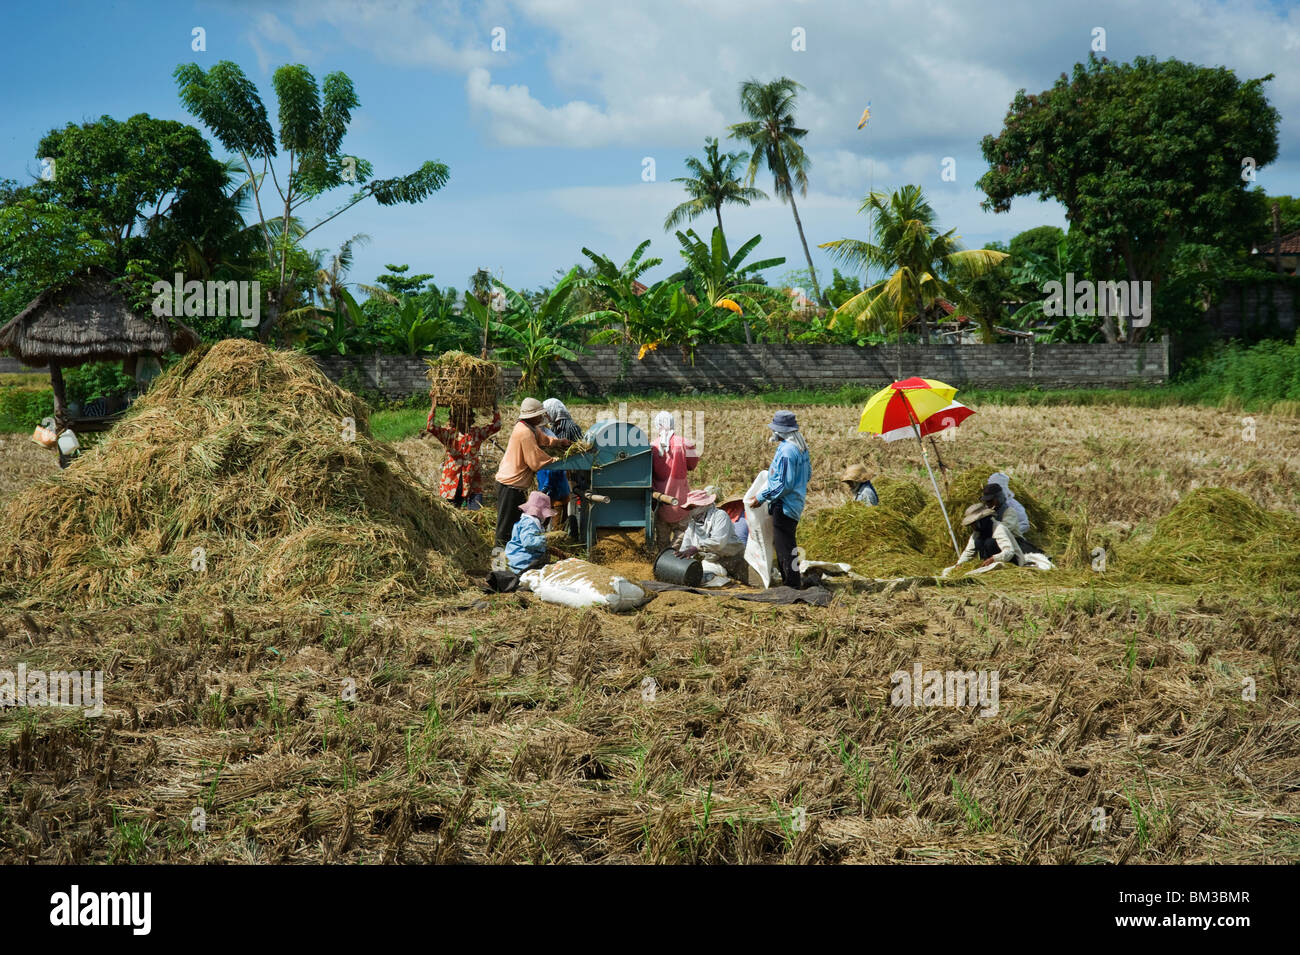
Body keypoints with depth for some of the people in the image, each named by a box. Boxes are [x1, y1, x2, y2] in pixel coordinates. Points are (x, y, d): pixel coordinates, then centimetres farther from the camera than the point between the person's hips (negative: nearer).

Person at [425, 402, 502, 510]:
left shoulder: (477, 433, 5)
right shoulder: (448, 433, -1)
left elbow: (496, 426, 2)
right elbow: (430, 428, -14)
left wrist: (495, 407, -3)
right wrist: (434, 407, -17)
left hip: (472, 481, 1)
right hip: (452, 480, -1)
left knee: (476, 512, -9)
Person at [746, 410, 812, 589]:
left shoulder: (786, 452, -23)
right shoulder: (802, 447, 7)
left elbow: (783, 485, -23)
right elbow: (808, 474, 18)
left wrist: (761, 497, -15)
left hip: (785, 505, -10)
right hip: (796, 502, 10)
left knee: (784, 547, -3)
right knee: (786, 544, 19)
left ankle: (792, 583, 1)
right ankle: (792, 581, 27)